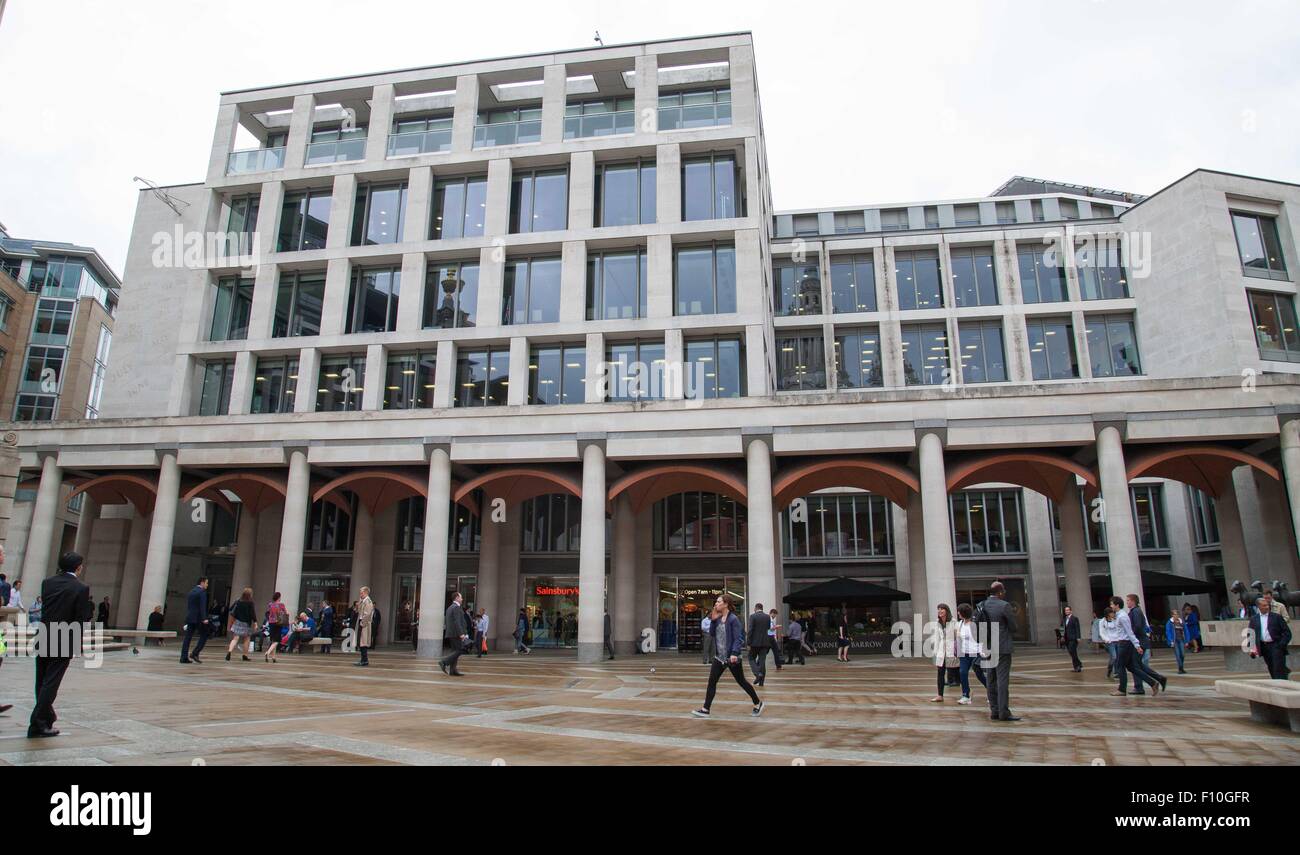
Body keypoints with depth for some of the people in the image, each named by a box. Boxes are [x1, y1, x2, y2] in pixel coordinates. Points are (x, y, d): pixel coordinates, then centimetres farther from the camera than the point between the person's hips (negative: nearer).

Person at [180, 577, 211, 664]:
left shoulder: (191, 591, 16)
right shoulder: (202, 592, -8)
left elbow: (188, 606, 18)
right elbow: (203, 606, -17)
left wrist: (188, 619, 23)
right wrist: (204, 618, -20)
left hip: (190, 618, 8)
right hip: (198, 618, -8)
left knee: (187, 638, 6)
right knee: (204, 636, 2)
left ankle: (184, 658, 4)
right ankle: (194, 654, -7)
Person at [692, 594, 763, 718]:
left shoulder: (733, 619, -15)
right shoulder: (718, 618, 7)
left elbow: (738, 638, -19)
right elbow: (712, 633, 7)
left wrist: (734, 653, -30)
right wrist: (713, 620, -4)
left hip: (731, 657, -7)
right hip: (719, 657, 7)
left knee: (741, 681, 8)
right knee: (712, 681, 0)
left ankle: (758, 703, 26)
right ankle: (705, 709, 3)